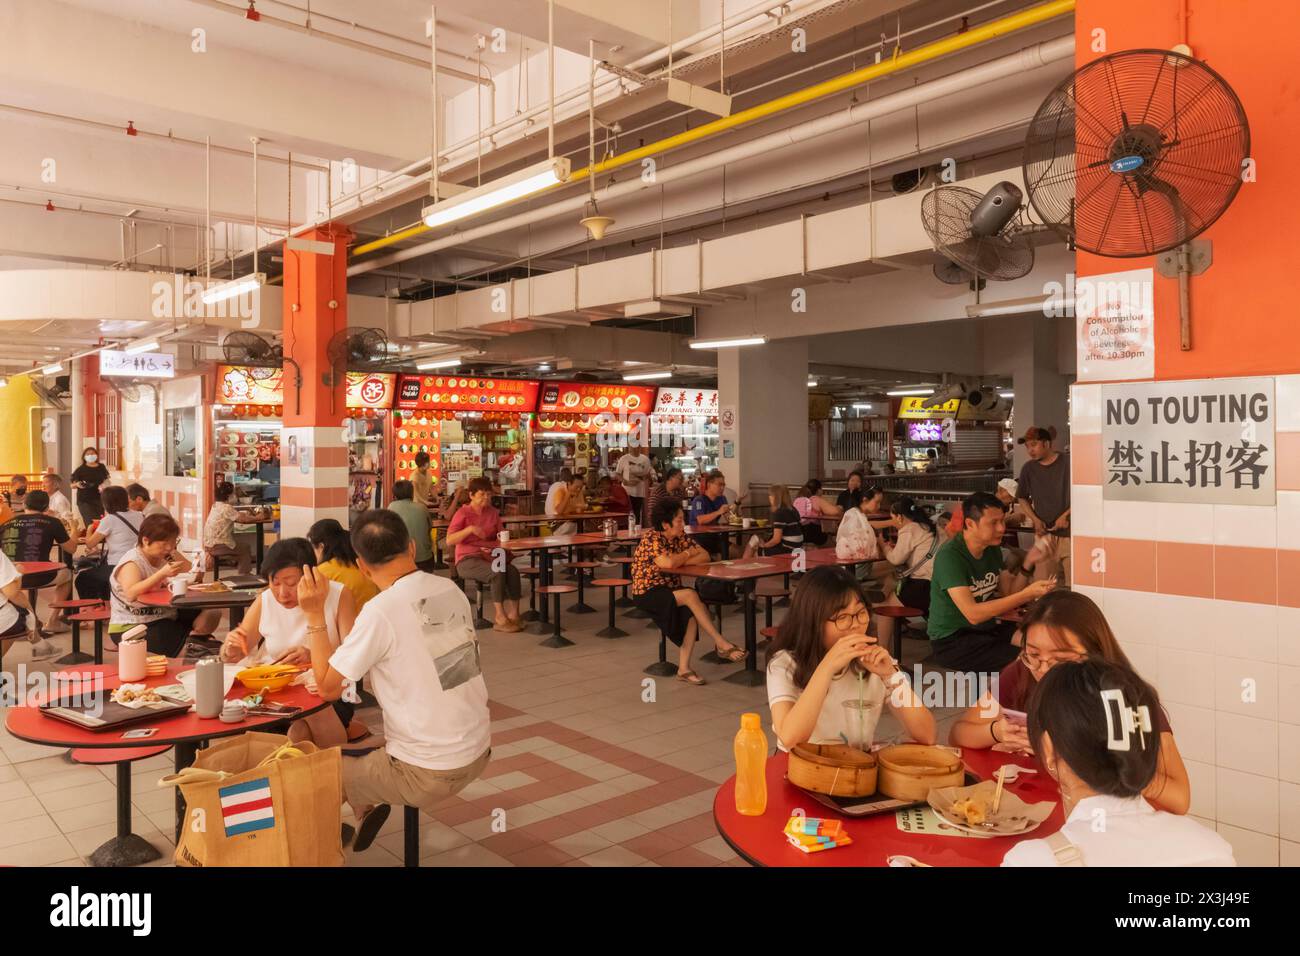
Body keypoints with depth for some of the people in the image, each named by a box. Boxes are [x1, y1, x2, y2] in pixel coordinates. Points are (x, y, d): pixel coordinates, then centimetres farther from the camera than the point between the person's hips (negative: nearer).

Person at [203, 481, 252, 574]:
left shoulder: (215, 505, 10)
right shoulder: (227, 507, -17)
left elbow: (237, 516, 15)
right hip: (216, 546, -8)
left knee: (244, 545, 21)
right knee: (245, 548, 10)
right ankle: (244, 575, 15)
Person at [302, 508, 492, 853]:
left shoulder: (380, 611, -21)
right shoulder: (451, 590, -1)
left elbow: (327, 687, -9)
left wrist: (315, 615, -8)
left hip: (428, 773, -6)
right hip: (478, 749, 6)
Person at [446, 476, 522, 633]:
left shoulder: (493, 512, 12)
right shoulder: (463, 513, -3)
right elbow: (449, 540, -12)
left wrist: (492, 547, -6)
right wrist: (469, 529, -24)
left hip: (489, 557, 5)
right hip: (467, 560, -5)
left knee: (513, 571, -25)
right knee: (497, 572, -32)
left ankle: (513, 615, -24)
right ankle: (501, 618, -26)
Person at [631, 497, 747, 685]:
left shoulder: (679, 536, 5)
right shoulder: (651, 539, -16)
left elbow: (705, 556, 0)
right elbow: (668, 563, -32)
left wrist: (679, 561, -17)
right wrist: (687, 554, -12)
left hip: (670, 589, 7)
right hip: (647, 593, -7)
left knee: (692, 612, -24)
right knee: (691, 595, -28)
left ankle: (683, 668, -20)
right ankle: (722, 644, -21)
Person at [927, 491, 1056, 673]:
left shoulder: (993, 550, 3)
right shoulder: (950, 556, -21)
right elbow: (973, 614, -28)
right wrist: (1026, 595, -29)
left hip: (986, 628, 7)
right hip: (951, 639, -7)